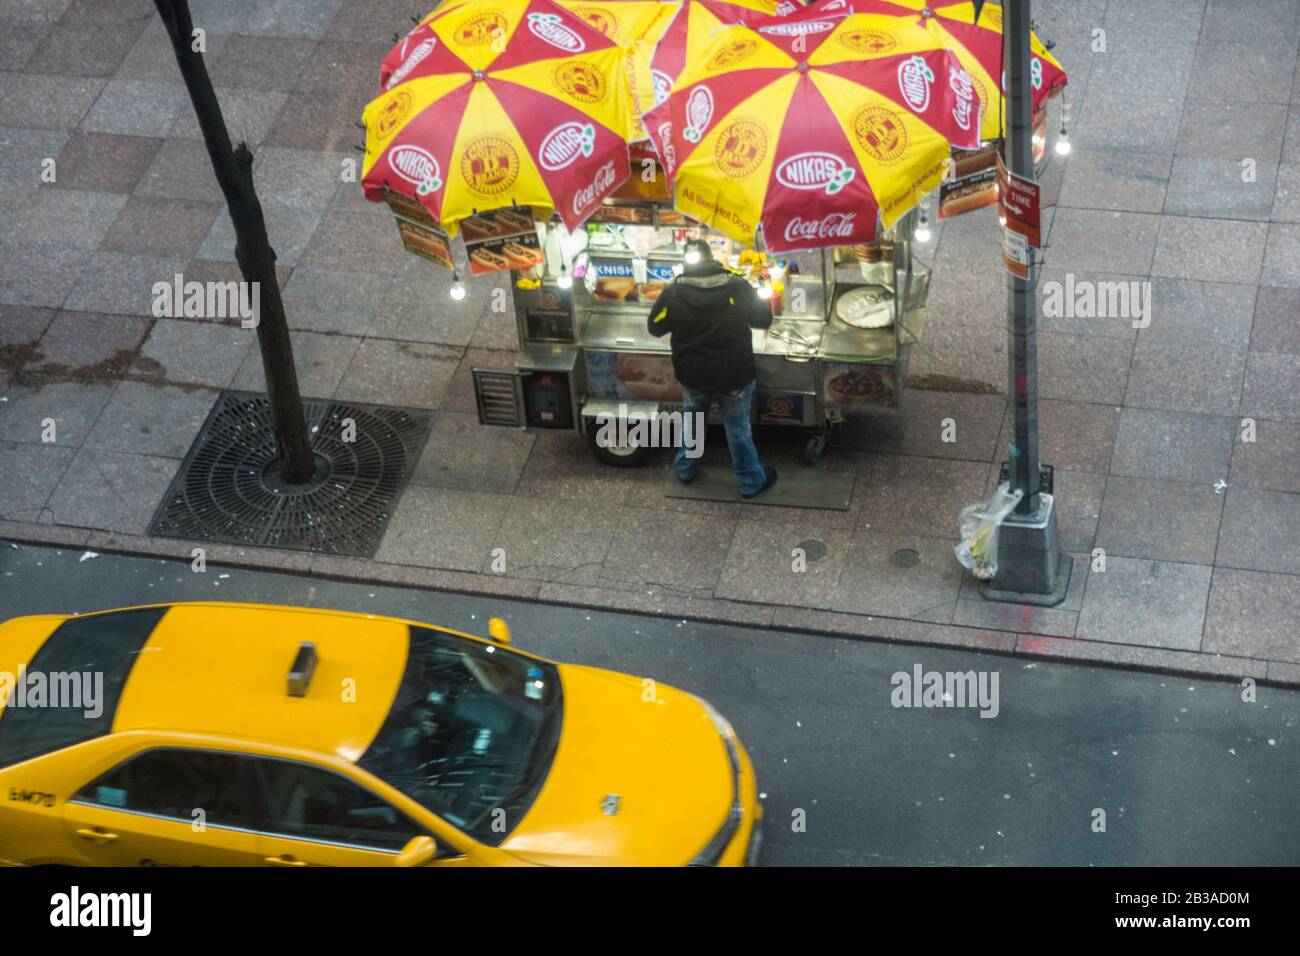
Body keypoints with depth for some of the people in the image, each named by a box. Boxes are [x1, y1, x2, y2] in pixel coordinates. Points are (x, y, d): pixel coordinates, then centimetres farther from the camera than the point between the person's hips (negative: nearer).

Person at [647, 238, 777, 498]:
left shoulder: (673, 292, -14)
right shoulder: (738, 287, -17)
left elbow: (654, 327, 0)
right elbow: (764, 320, -3)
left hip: (692, 375, 2)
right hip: (733, 375, -2)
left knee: (691, 419, 28)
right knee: (738, 428, 16)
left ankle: (685, 468, 44)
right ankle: (752, 481, 31)